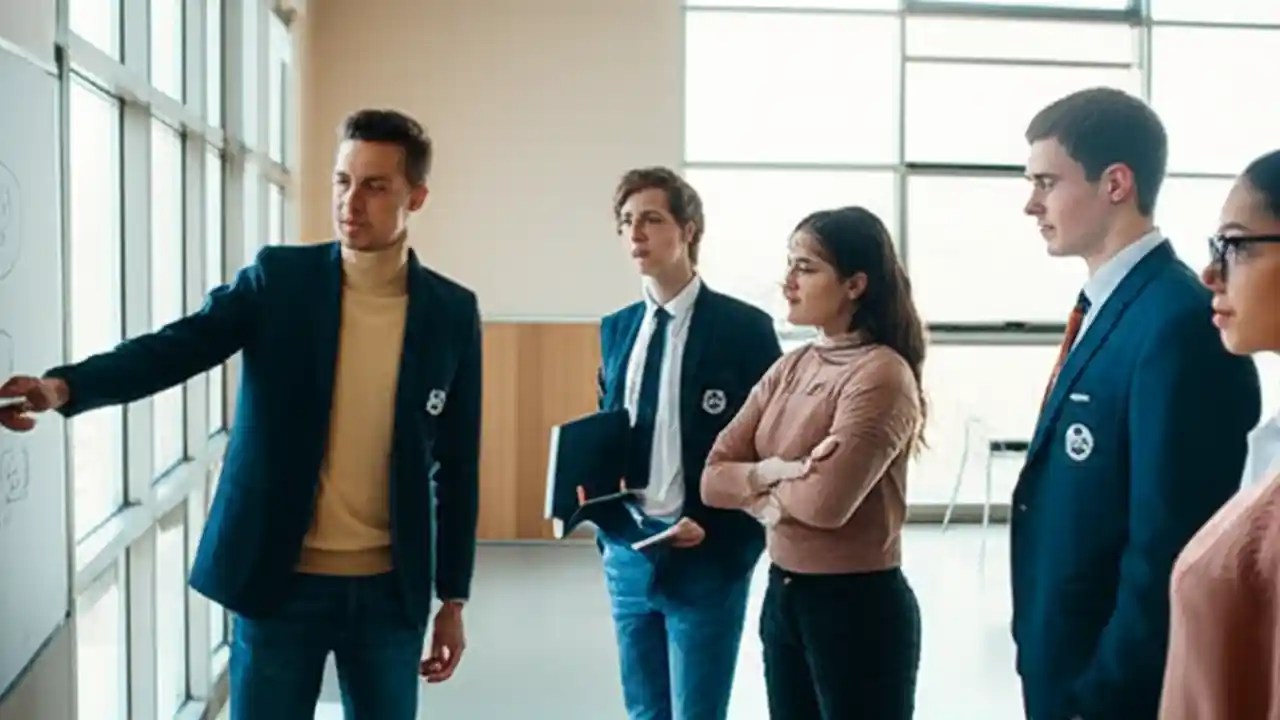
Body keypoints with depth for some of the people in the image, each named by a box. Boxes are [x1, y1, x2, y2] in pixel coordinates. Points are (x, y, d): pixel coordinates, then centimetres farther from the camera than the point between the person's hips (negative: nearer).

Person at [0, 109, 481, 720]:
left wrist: (453, 597, 5)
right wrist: (63, 385, -35)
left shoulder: (452, 313, -1)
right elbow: (178, 345, -15)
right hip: (279, 578, 0)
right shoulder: (278, 278, -2)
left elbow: (457, 465, 3)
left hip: (390, 588, 1)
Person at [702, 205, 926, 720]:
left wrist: (754, 484, -6)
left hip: (858, 604, -7)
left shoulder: (881, 374, -16)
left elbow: (826, 501, -25)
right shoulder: (789, 369, 6)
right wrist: (772, 473, -18)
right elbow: (713, 479, 2)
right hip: (782, 594, 7)